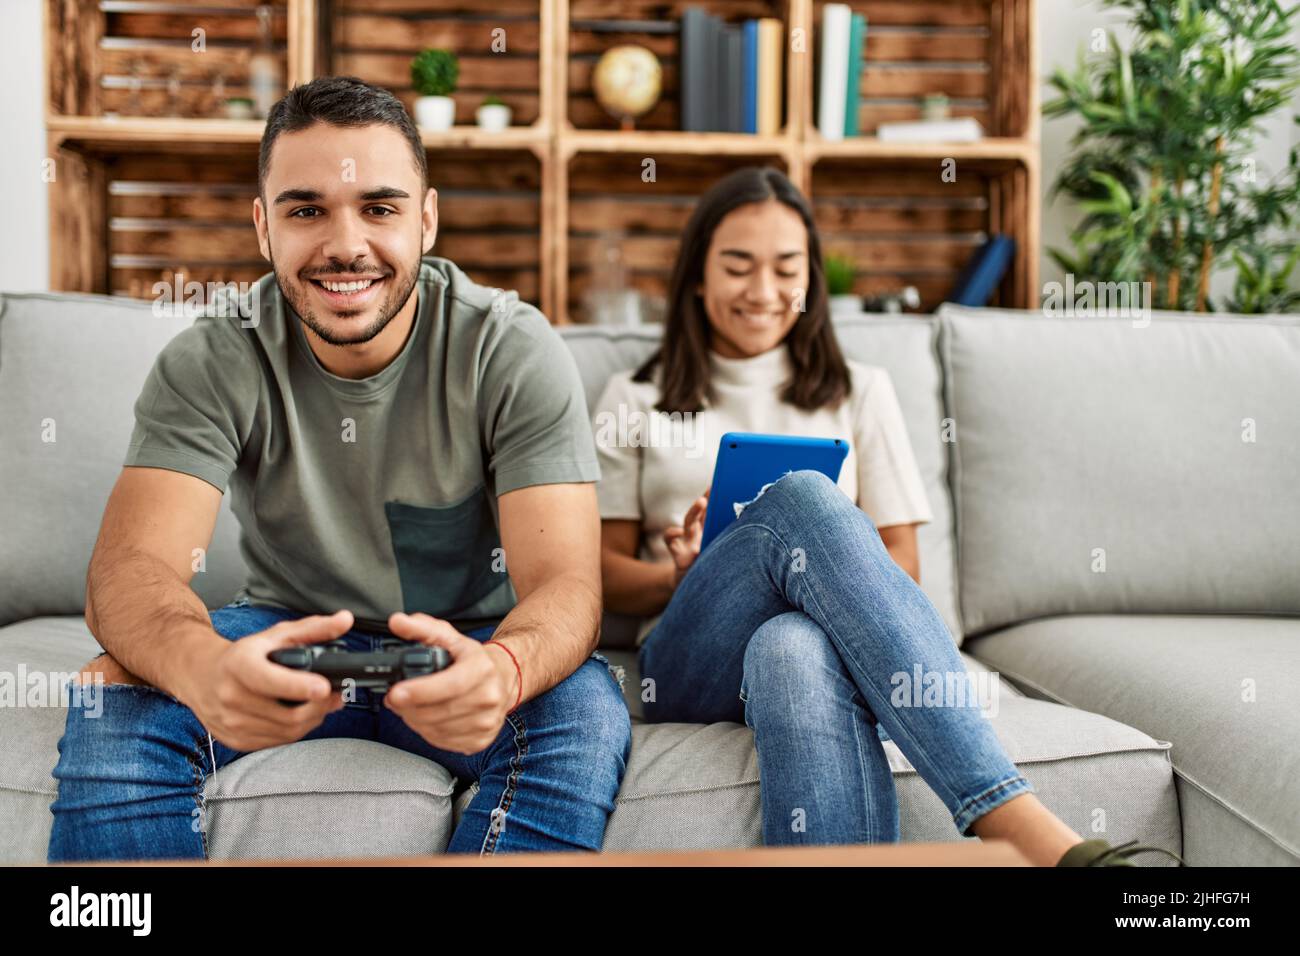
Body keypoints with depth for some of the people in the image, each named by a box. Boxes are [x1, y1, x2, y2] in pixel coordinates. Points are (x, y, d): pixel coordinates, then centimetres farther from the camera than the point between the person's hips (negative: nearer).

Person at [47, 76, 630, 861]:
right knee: (111, 707, -28)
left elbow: (564, 583, -25)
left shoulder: (514, 352, -17)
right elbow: (130, 566, -25)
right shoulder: (212, 364, -13)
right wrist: (202, 665, -52)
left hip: (468, 638, 0)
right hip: (286, 635, 1)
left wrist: (502, 669, -52)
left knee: (586, 718, -32)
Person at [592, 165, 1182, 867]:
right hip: (694, 659, -1)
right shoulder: (636, 400, 21)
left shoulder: (859, 392, 22)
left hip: (821, 640, 1)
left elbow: (901, 566, 15)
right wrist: (683, 576, -9)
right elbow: (604, 573, 14)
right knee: (804, 496, -35)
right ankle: (1029, 833, -51)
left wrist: (805, 565, -7)